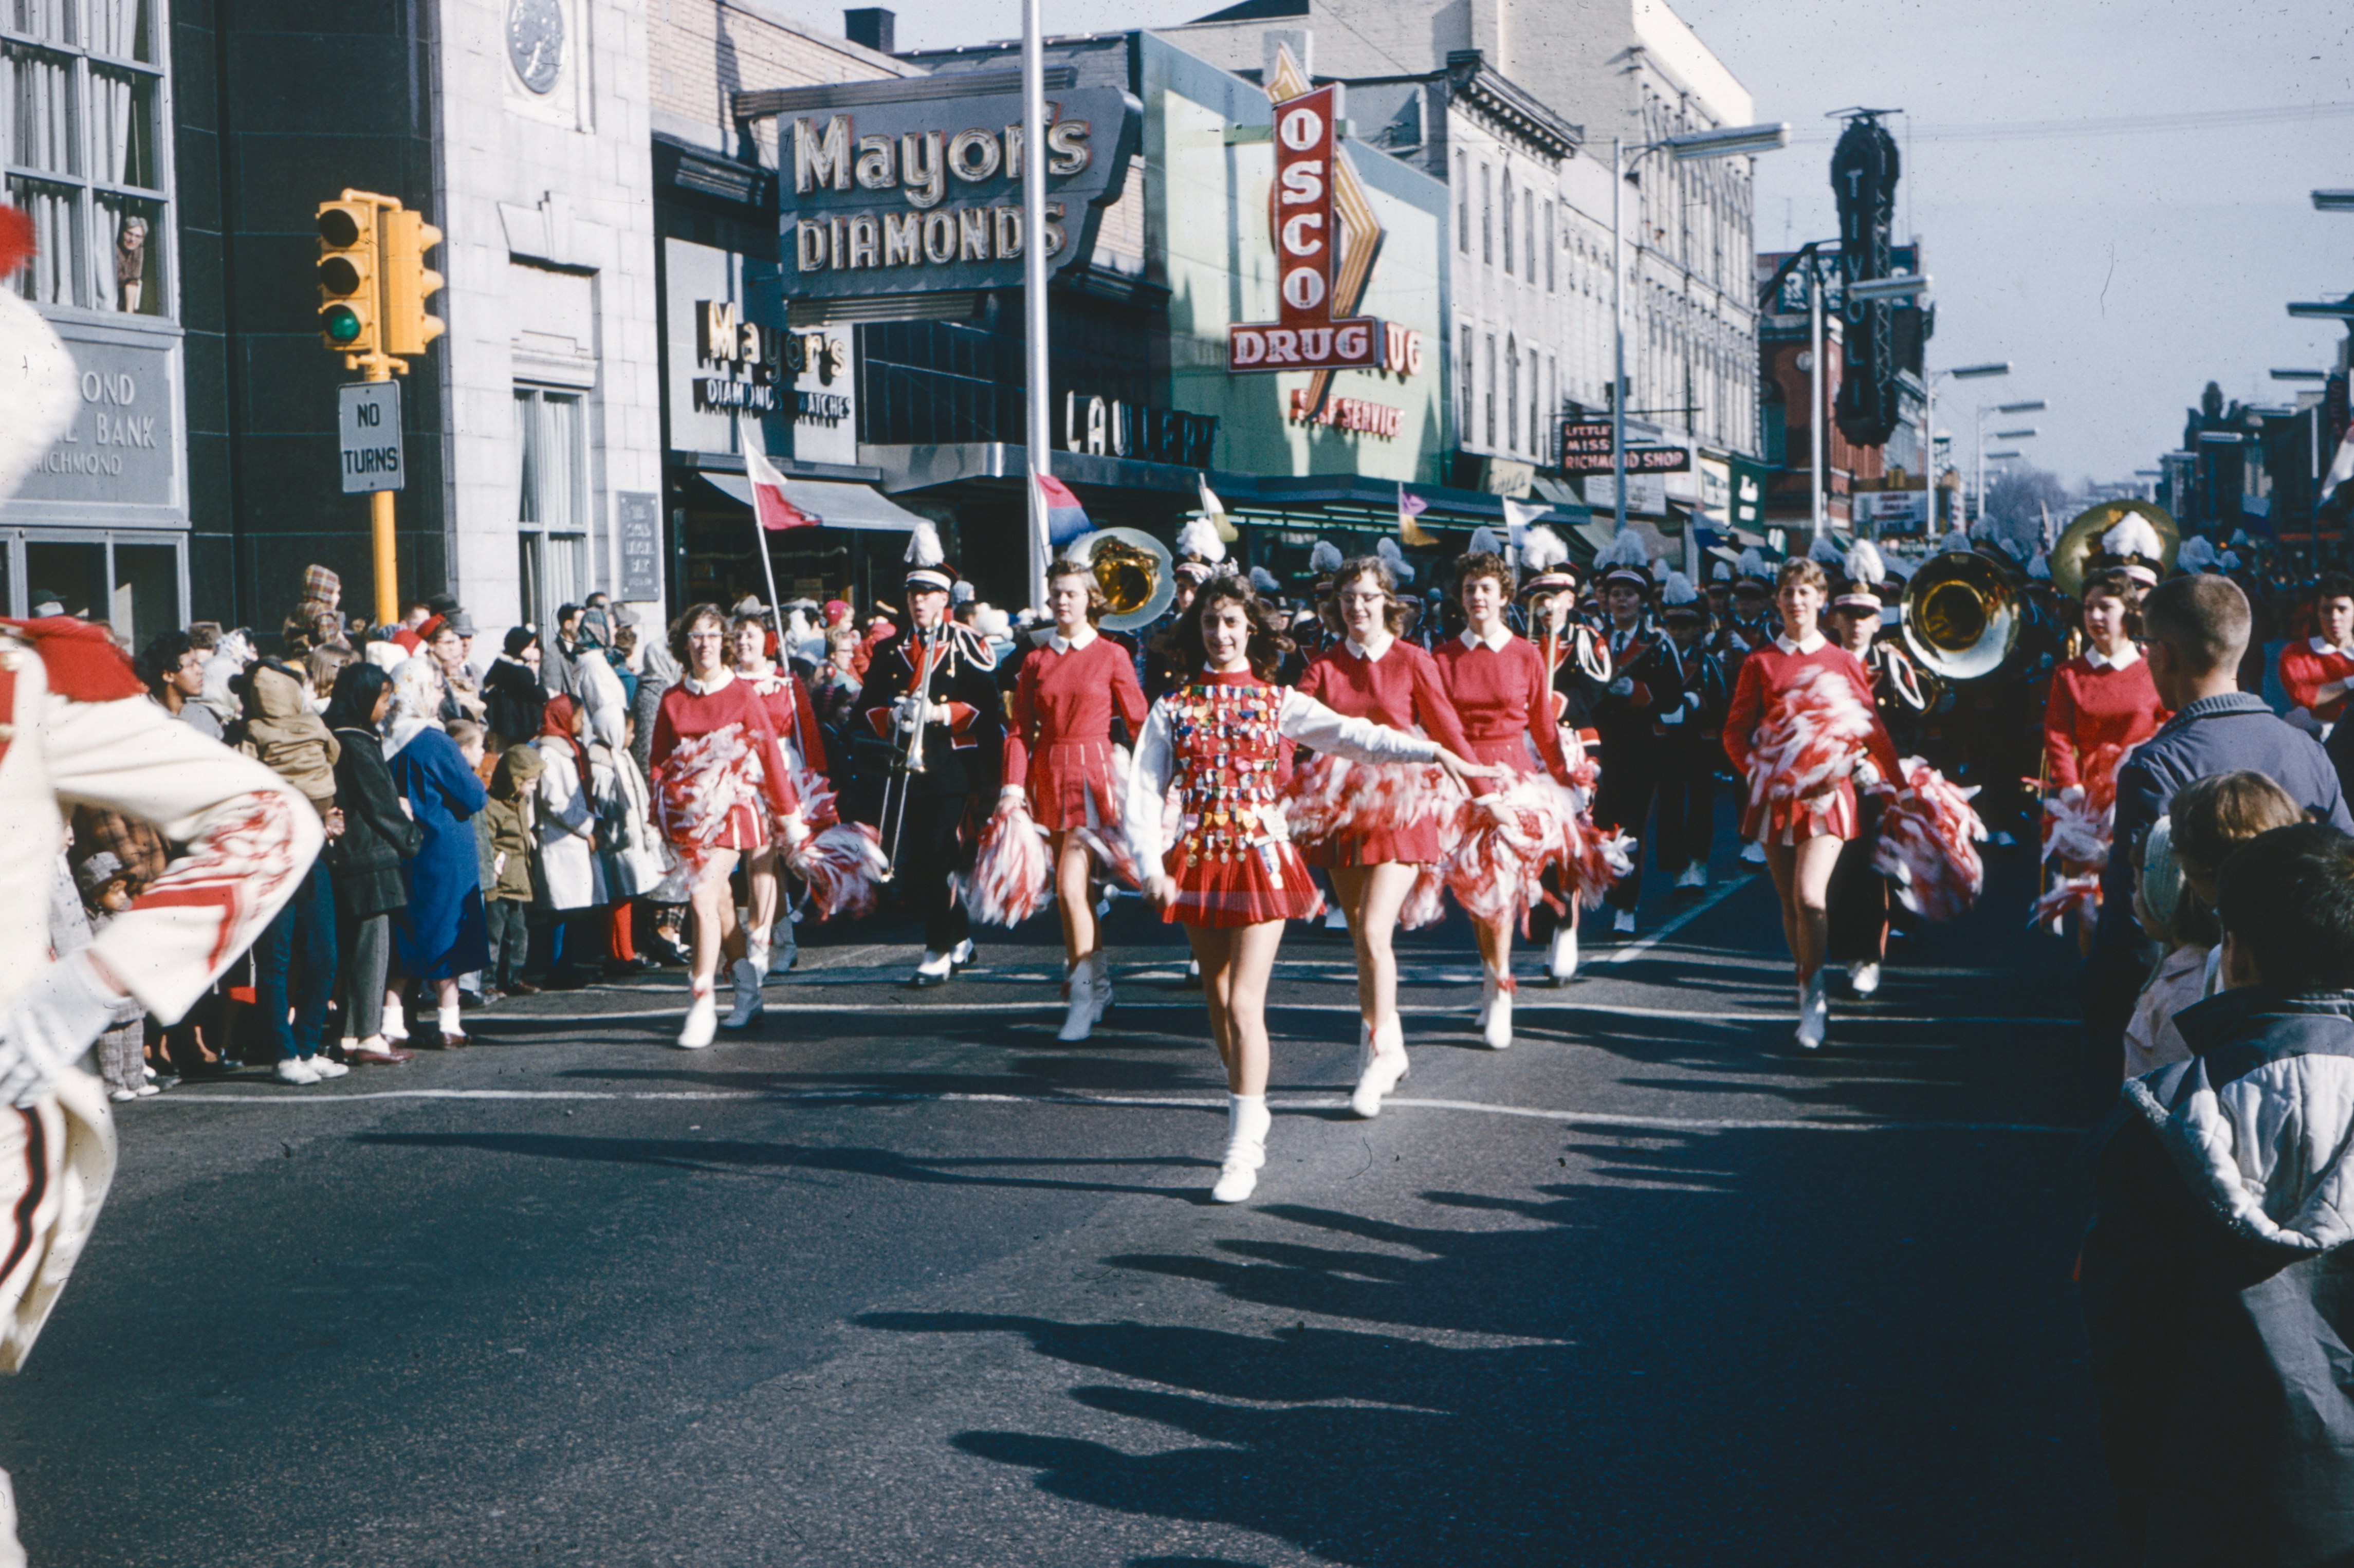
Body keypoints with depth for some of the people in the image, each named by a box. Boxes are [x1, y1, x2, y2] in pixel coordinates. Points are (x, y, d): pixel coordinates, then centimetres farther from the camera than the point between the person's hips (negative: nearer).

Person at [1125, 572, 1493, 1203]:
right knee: (1218, 1001, 10)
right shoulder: (1174, 708, 6)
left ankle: (1244, 1149, -11)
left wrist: (1433, 751, -16)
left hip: (1261, 860, -2)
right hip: (1198, 863, 3)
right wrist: (1152, 868, -11)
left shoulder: (1276, 703, 4)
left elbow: (1352, 735, -5)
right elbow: (1143, 794, 2)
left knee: (1245, 1003, -11)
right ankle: (1249, 1118, 29)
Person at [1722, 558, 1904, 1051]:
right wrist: (1755, 769, -8)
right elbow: (1736, 731, 8)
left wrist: (1892, 780, 3)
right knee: (1790, 903, 9)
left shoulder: (1844, 662, 6)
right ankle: (1809, 989, 27)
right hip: (1776, 792, 2)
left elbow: (1872, 729, 10)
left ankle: (1813, 1000, -7)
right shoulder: (1760, 662, 7)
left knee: (1810, 897, -18)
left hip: (1828, 792, -2)